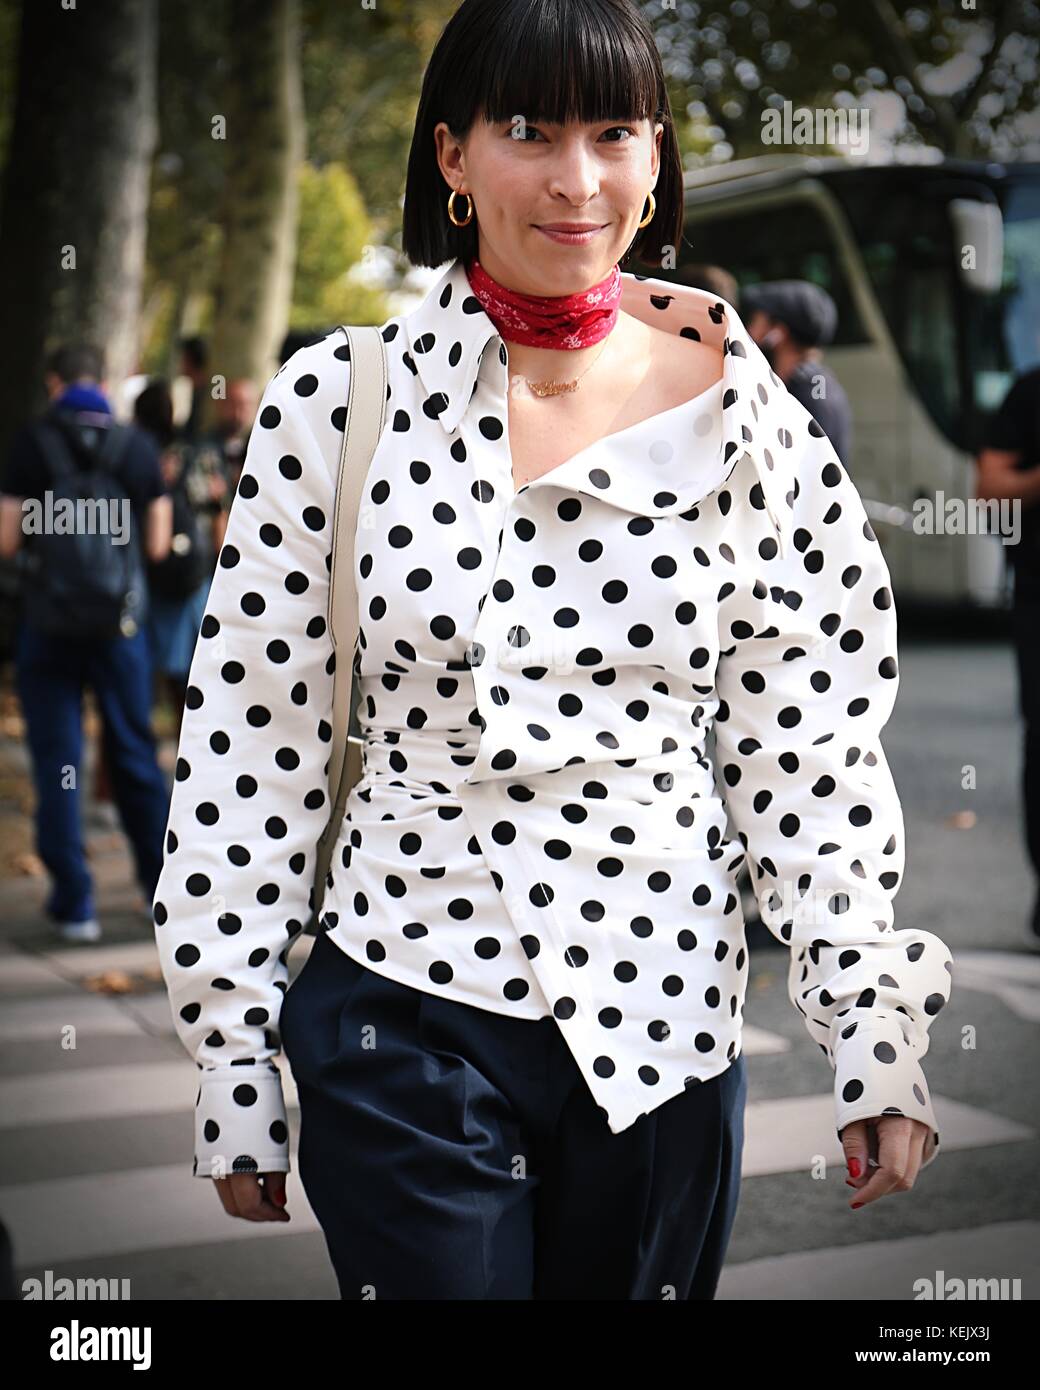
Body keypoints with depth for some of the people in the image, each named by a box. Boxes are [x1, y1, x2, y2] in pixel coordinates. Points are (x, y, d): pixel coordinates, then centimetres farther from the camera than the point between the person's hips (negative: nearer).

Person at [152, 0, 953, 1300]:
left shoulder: (739, 413, -2)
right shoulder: (338, 403, -5)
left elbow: (808, 752, 0)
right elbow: (250, 749, -2)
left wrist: (875, 1042, -3)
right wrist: (233, 1067, -1)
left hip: (664, 1032, 2)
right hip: (402, 1019, -1)